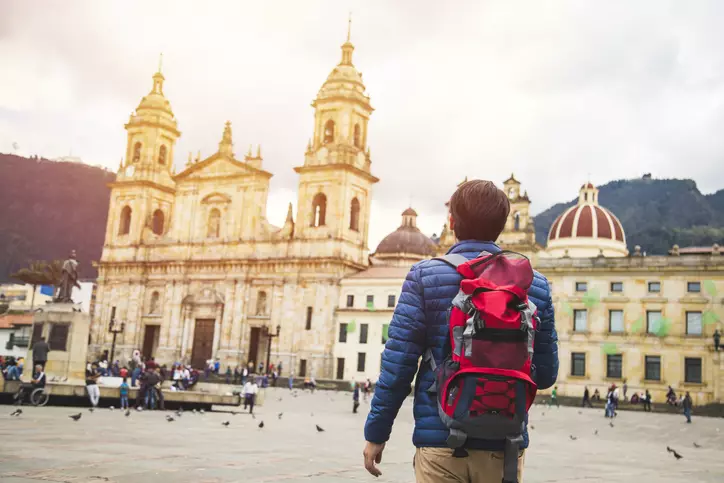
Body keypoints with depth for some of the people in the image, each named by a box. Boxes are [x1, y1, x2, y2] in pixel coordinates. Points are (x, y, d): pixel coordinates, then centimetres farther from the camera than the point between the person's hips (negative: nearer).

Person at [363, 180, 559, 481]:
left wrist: (376, 431, 2)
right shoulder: (535, 284, 2)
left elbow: (398, 361, -8)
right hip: (504, 444, 3)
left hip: (441, 439, -2)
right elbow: (545, 374, 6)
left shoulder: (426, 275, -5)